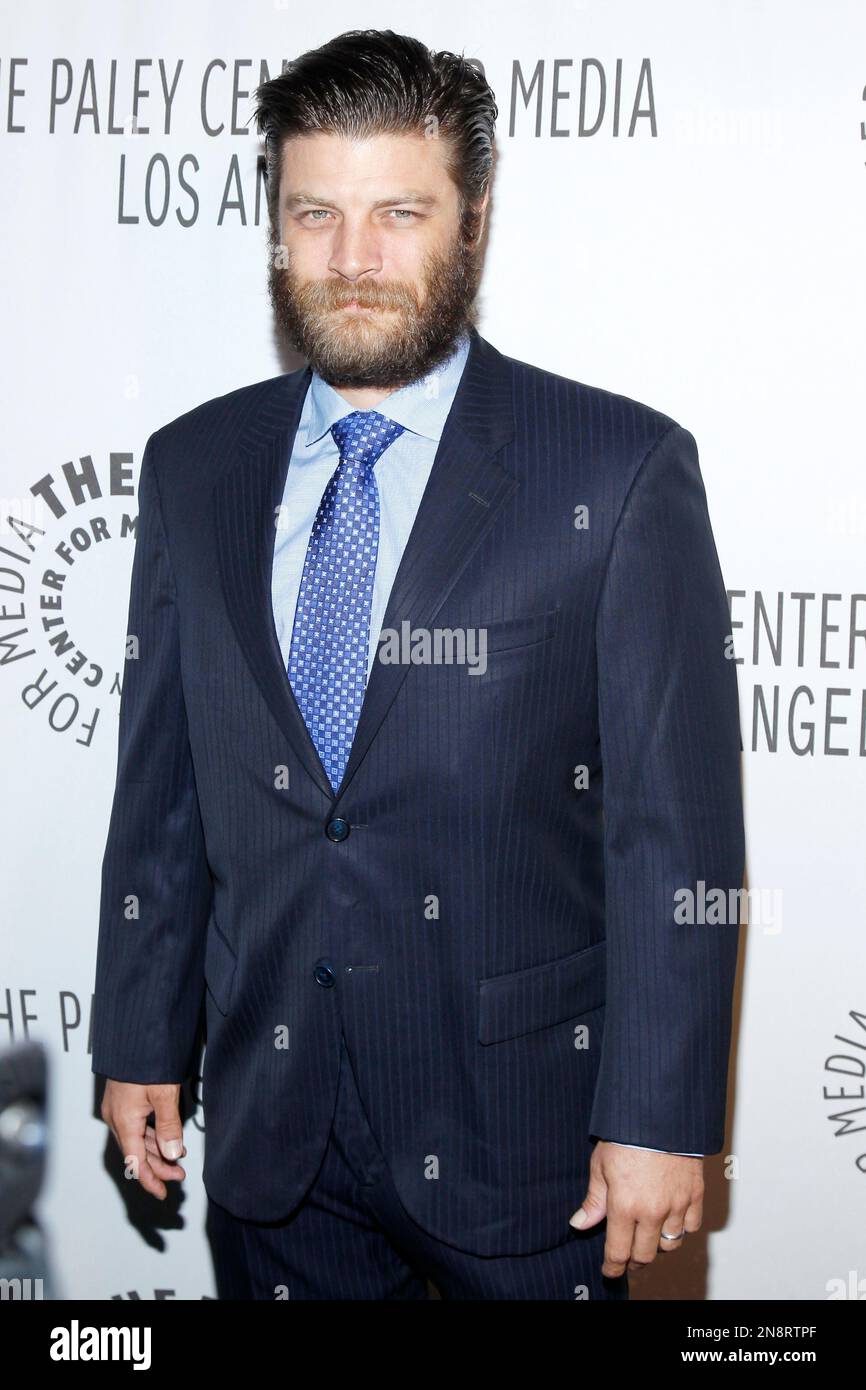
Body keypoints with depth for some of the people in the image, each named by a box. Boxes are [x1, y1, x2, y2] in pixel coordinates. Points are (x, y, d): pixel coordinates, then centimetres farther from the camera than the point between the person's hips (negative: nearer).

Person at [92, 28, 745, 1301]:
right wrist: (141, 1042, 8)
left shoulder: (623, 471, -9)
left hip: (514, 1128, -3)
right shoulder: (193, 468, 4)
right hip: (270, 1125, 4)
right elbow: (160, 787, 8)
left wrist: (659, 1116, -12)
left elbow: (678, 825, -10)